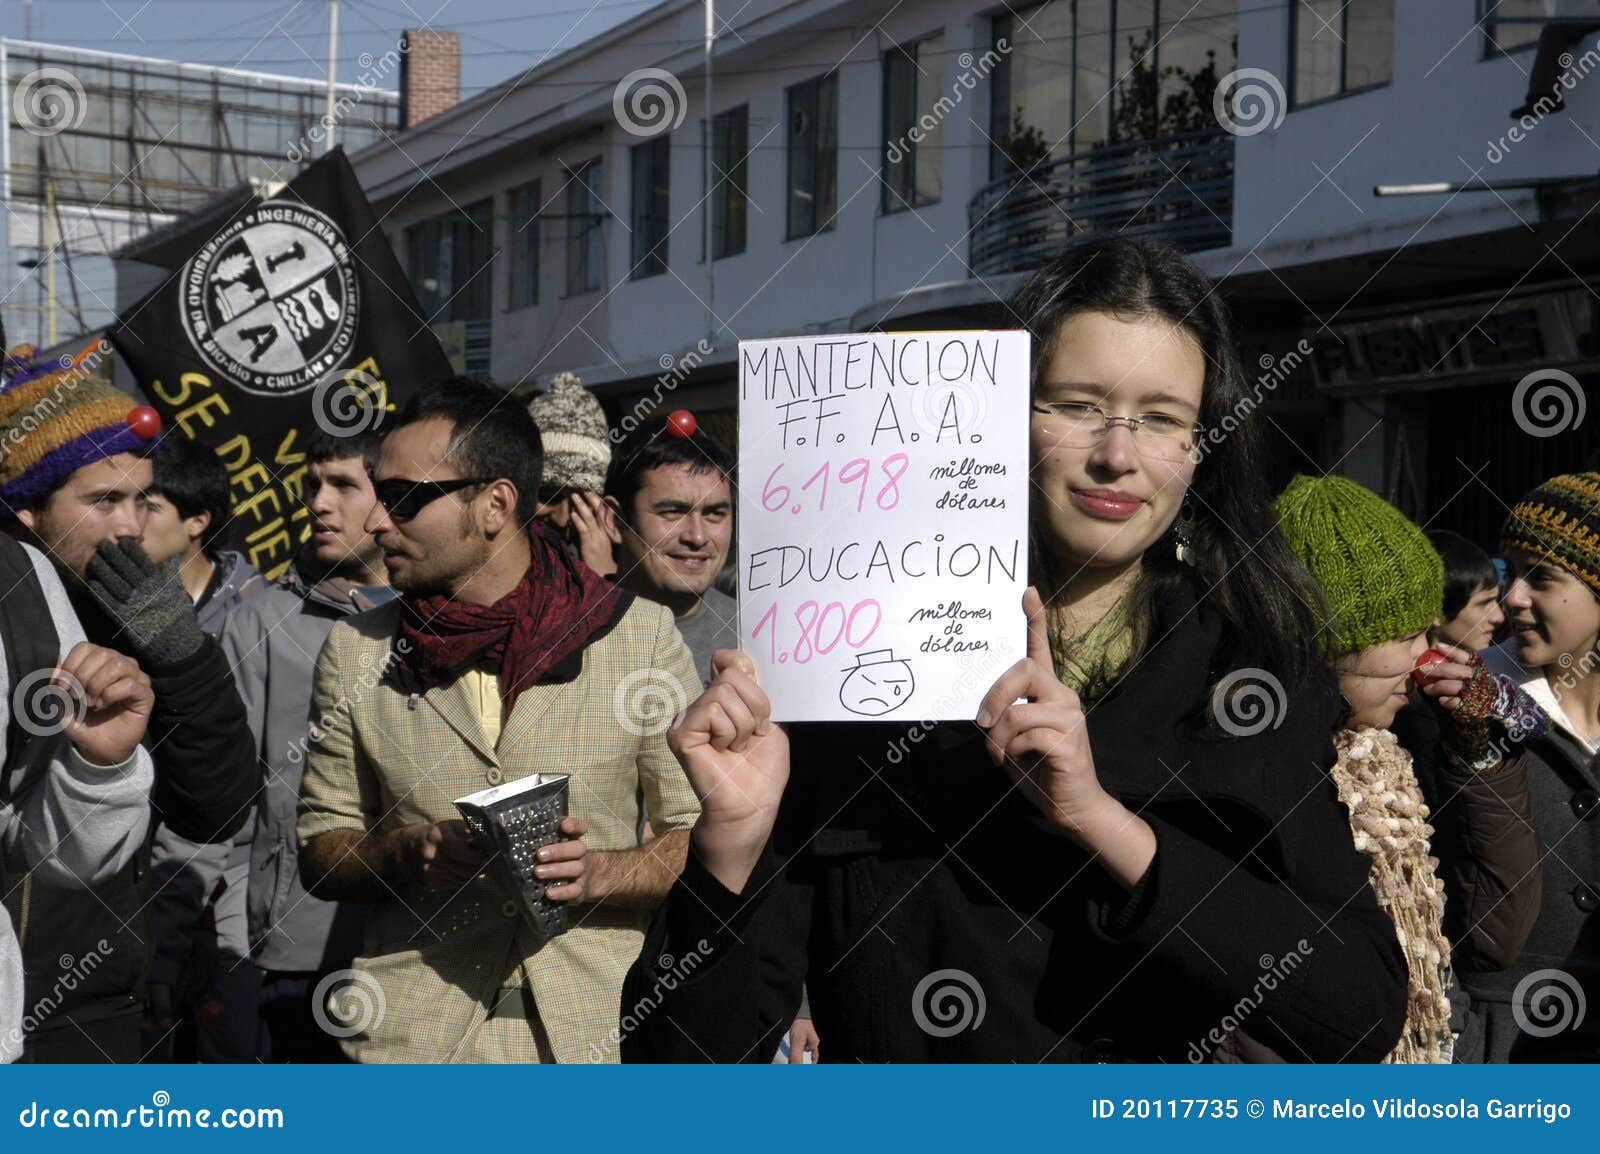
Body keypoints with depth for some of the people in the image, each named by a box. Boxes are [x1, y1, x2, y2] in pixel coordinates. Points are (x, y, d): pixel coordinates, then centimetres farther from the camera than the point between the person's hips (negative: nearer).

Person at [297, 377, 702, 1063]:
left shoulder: (642, 635, -1)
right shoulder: (355, 651, 6)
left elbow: (707, 843, 2)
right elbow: (319, 852, 9)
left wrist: (601, 873, -16)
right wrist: (412, 851, -11)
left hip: (594, 1031, -1)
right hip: (413, 1032, 2)